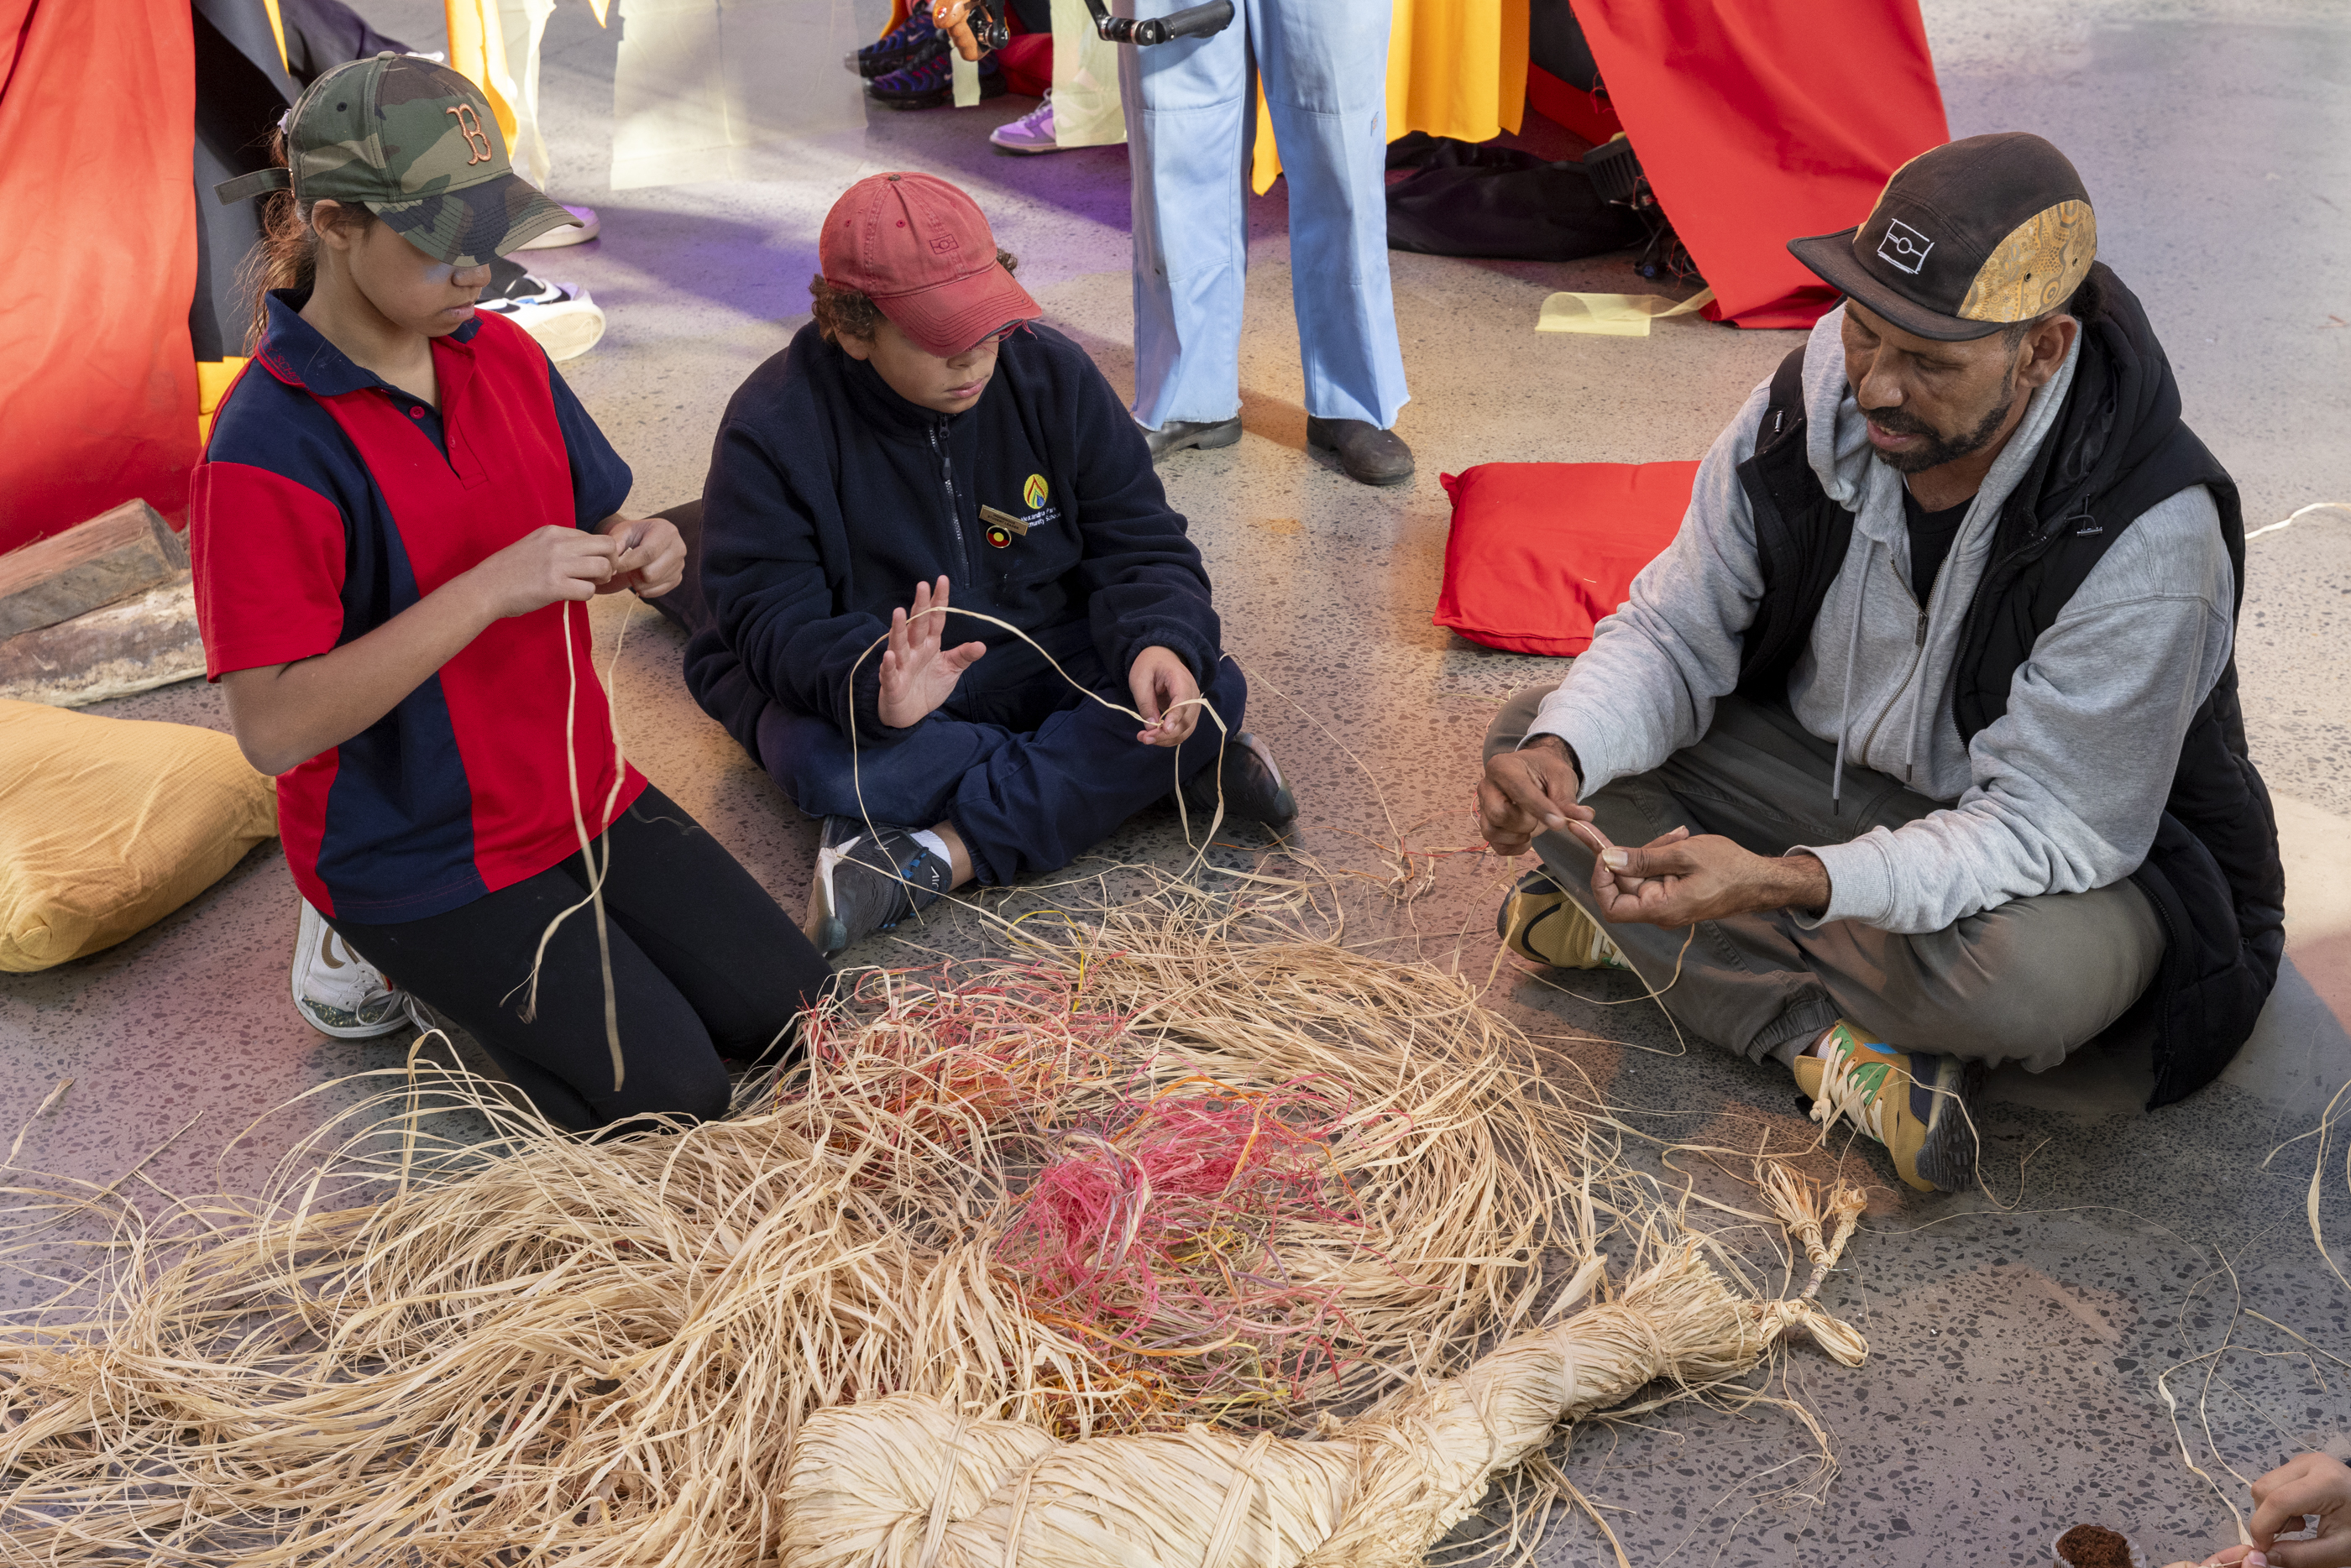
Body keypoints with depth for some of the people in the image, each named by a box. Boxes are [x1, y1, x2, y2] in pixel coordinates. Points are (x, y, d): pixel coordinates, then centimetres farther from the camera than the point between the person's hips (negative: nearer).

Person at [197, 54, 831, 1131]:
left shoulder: (503, 356, -1)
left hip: (580, 793, 7)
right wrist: (489, 589, -33)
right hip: (416, 852, -7)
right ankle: (385, 951, 10)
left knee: (786, 1013, 4)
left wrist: (637, 553, -14)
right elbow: (273, 728, -27)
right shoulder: (266, 449, -23)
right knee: (667, 1092, -9)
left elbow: (591, 526, 12)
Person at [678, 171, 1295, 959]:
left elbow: (1141, 546, -6)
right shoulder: (774, 428, -17)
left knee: (1212, 690, -20)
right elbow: (772, 618, -23)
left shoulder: (1051, 373, -7)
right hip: (853, 679, -2)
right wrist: (871, 681, -47)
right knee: (826, 764, -38)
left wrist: (1160, 643, -31)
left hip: (1036, 661, 2)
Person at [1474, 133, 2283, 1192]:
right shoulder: (1815, 402, -17)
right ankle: (1833, 1045, -19)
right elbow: (1673, 636, -9)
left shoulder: (2147, 537, -31)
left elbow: (2043, 829, -30)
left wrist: (1787, 882, -44)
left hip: (2079, 853, -4)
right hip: (1822, 771, 5)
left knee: (2039, 973, -41)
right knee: (1530, 738, -13)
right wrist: (1558, 752, -31)